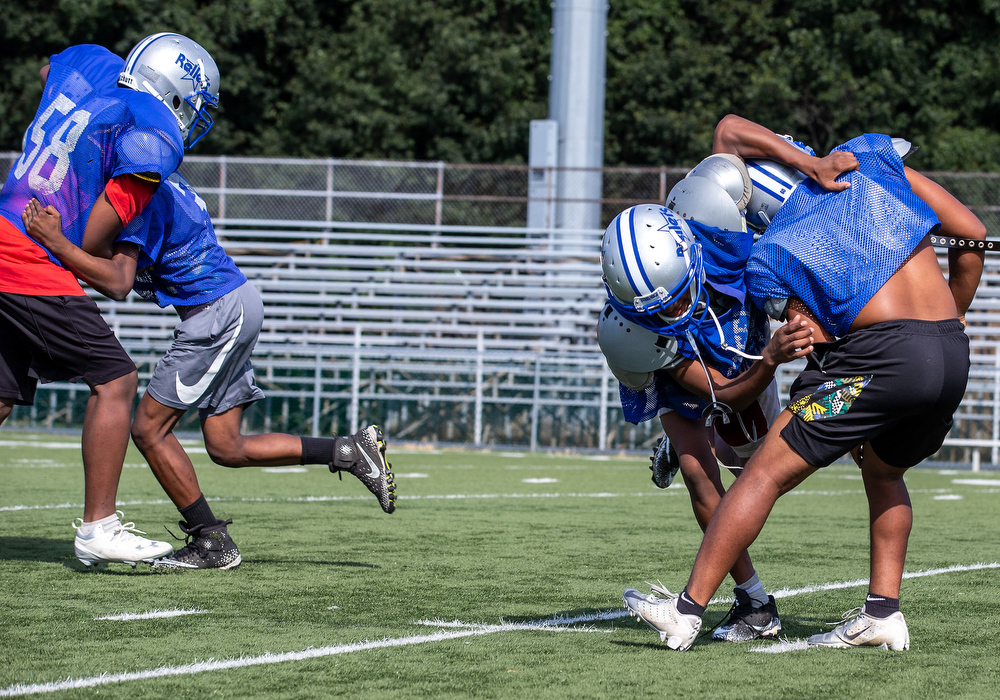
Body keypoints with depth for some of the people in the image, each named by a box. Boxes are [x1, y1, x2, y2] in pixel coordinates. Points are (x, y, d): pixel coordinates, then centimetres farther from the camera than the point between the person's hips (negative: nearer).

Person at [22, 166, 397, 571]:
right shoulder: (163, 184, 14)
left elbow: (119, 284, -25)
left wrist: (55, 242, -28)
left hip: (219, 315, -10)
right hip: (238, 305, 10)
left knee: (149, 429, -3)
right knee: (225, 448, 10)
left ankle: (211, 543, 0)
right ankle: (351, 452, 9)